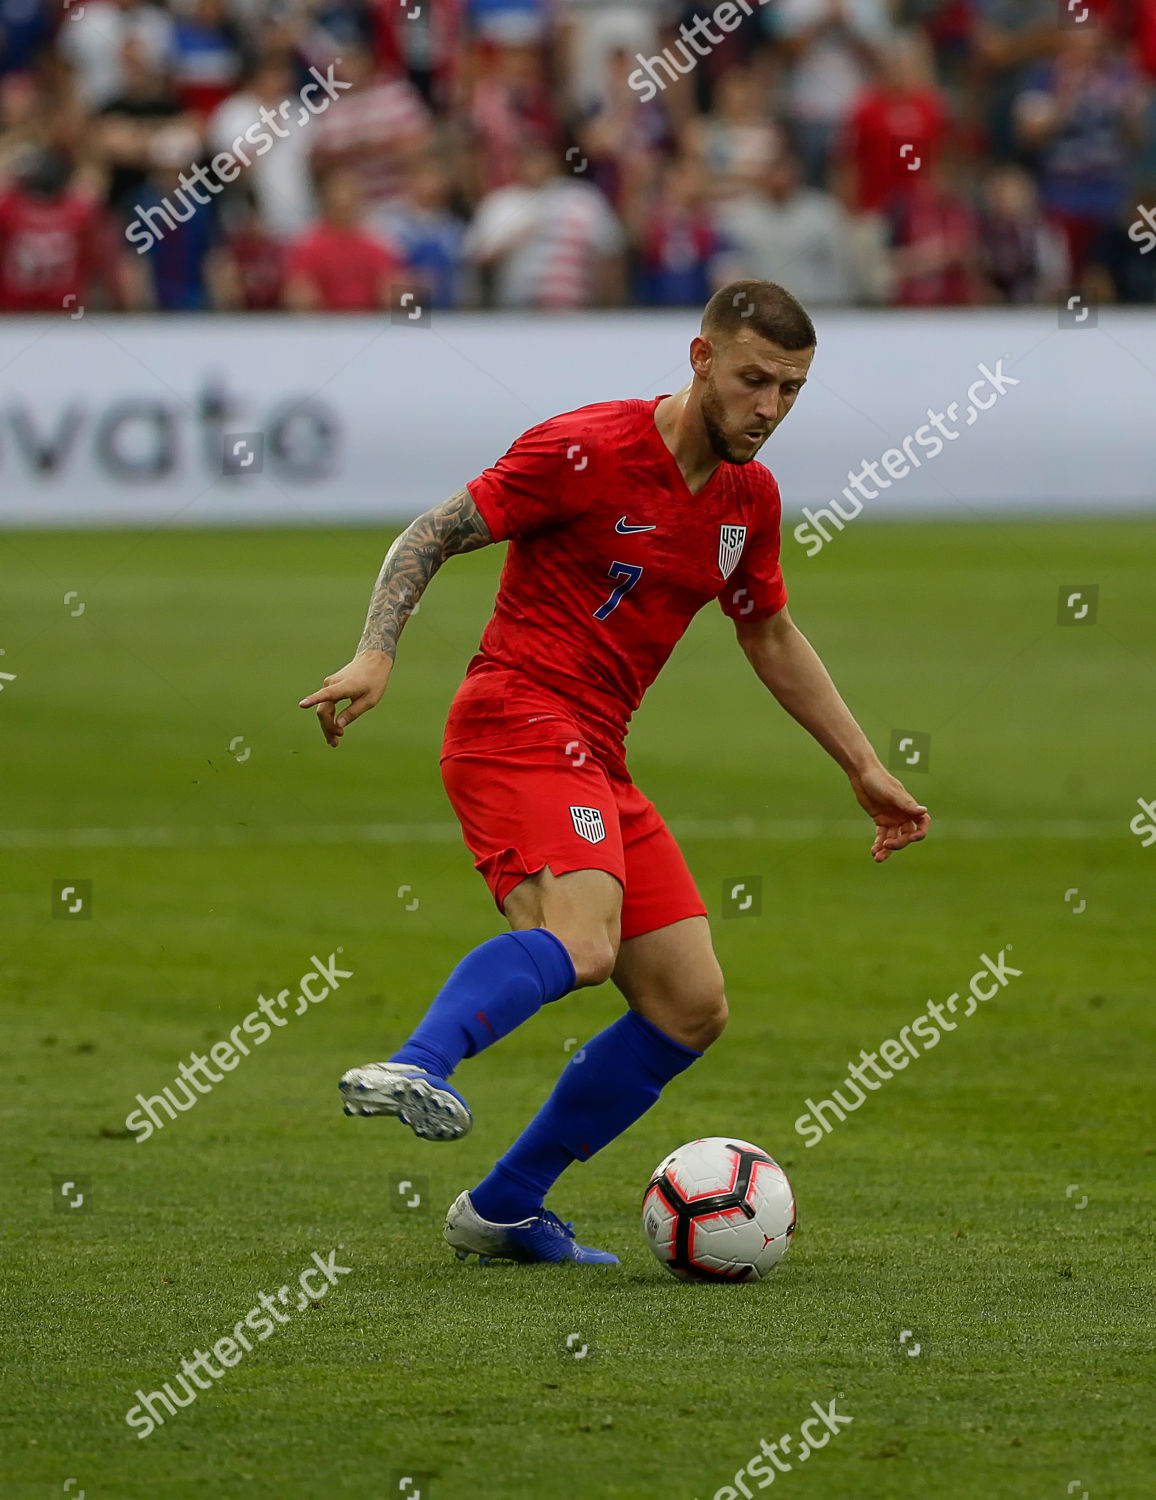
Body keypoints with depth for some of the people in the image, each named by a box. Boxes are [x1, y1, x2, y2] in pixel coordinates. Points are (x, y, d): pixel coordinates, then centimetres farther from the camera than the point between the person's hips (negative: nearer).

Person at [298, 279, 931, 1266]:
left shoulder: (749, 498, 14)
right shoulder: (590, 450, -9)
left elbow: (773, 639, 29)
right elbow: (432, 536, -7)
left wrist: (865, 770, 28)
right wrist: (376, 654, -22)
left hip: (598, 760, 8)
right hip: (519, 719, -8)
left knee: (692, 1009, 4)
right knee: (578, 942, -34)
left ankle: (504, 1209, 10)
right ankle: (414, 1070, -54)